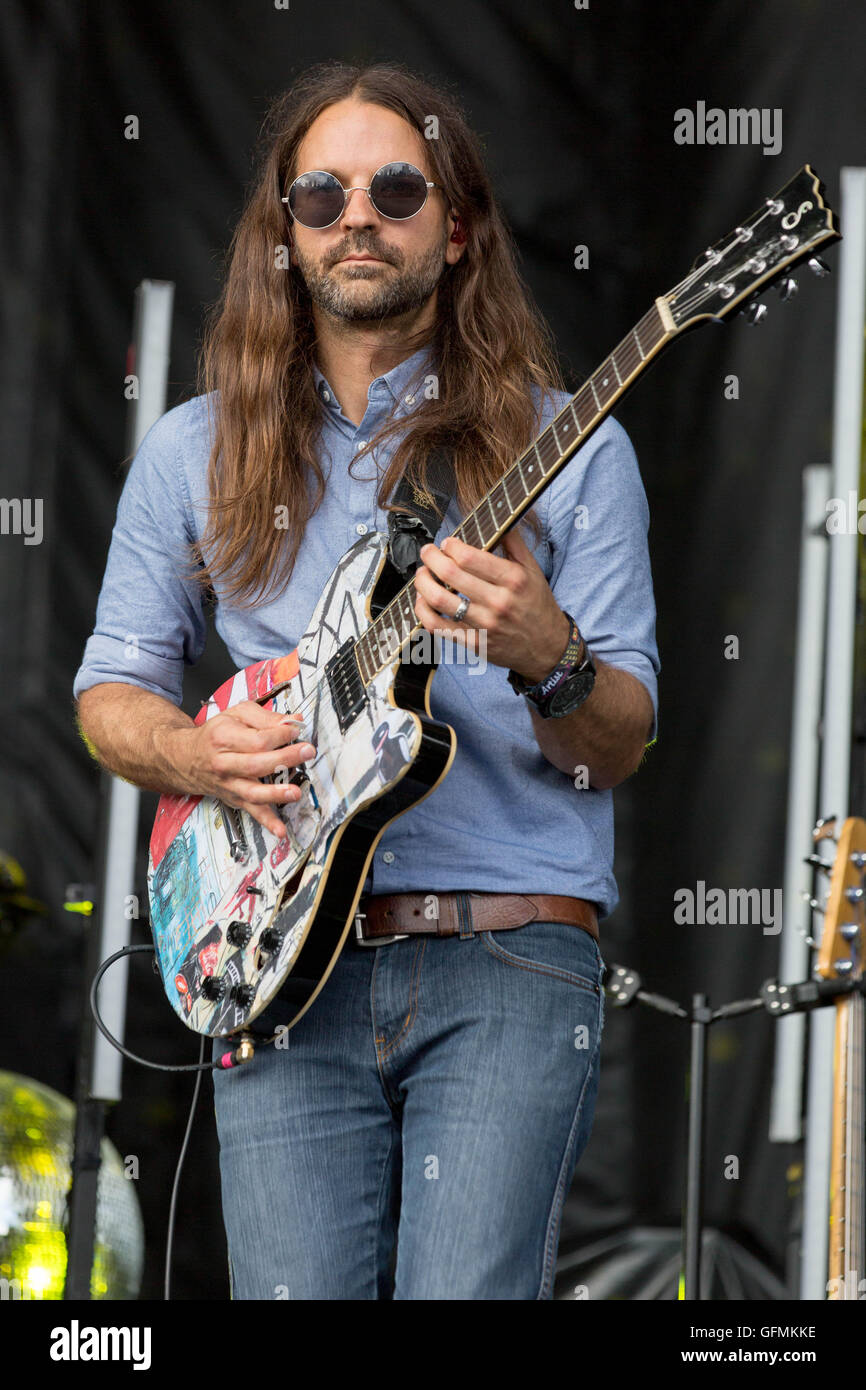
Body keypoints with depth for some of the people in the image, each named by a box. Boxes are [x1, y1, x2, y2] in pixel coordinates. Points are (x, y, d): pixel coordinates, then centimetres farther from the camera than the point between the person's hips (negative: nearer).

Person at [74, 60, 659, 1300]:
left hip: (508, 963, -2)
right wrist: (199, 754, -4)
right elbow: (109, 690, 18)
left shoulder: (567, 449, 6)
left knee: (466, 1293, -16)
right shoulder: (196, 451, 13)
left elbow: (622, 746, 4)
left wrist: (548, 660, -18)